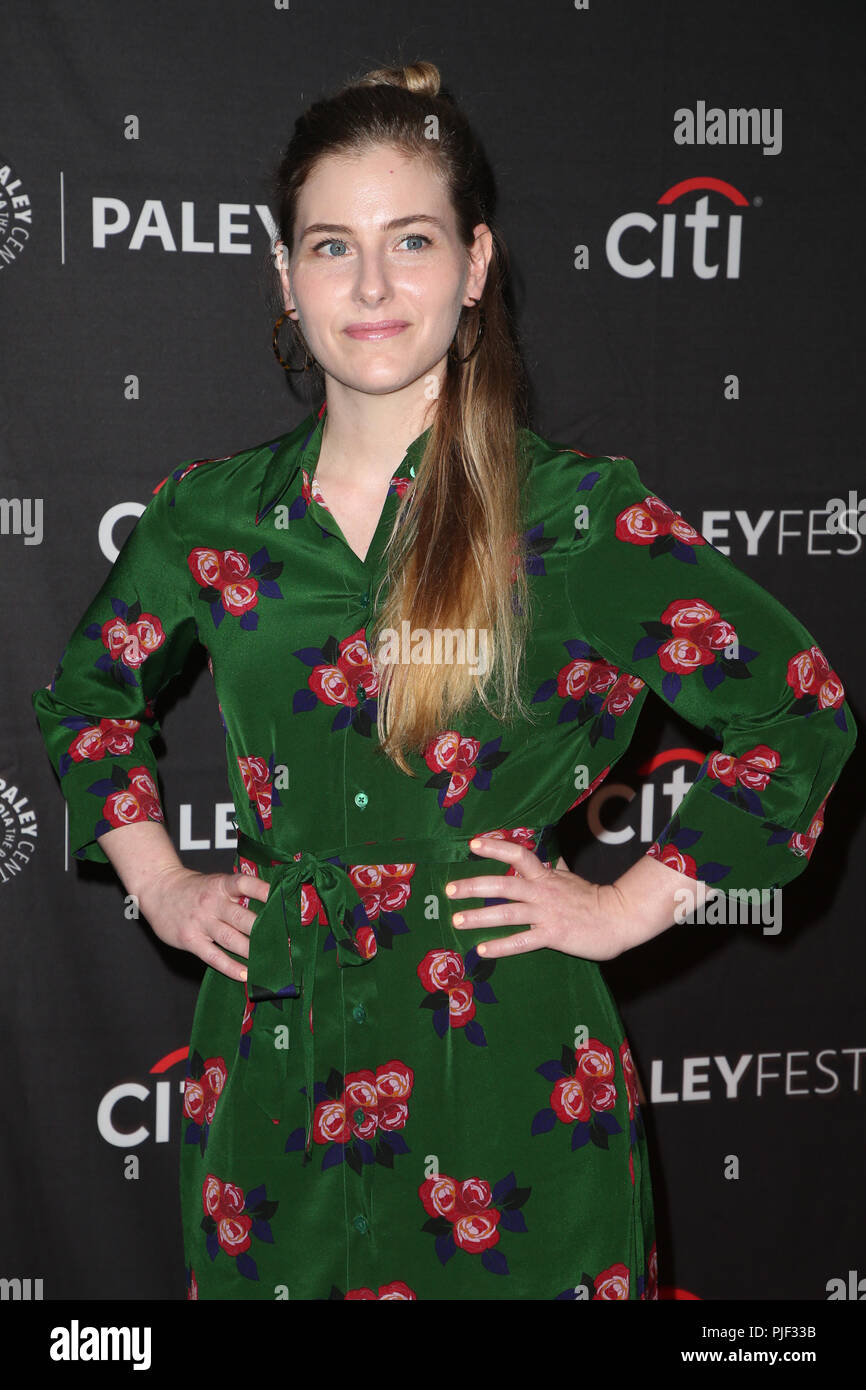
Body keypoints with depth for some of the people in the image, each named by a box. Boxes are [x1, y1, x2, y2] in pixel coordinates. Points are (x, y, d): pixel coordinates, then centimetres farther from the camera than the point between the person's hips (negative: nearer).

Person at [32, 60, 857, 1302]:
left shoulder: (578, 514, -9)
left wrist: (628, 906, -6)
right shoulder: (211, 512, 1)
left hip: (503, 1063, -2)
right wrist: (157, 881, 9)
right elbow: (88, 695, 19)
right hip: (272, 1053, 3)